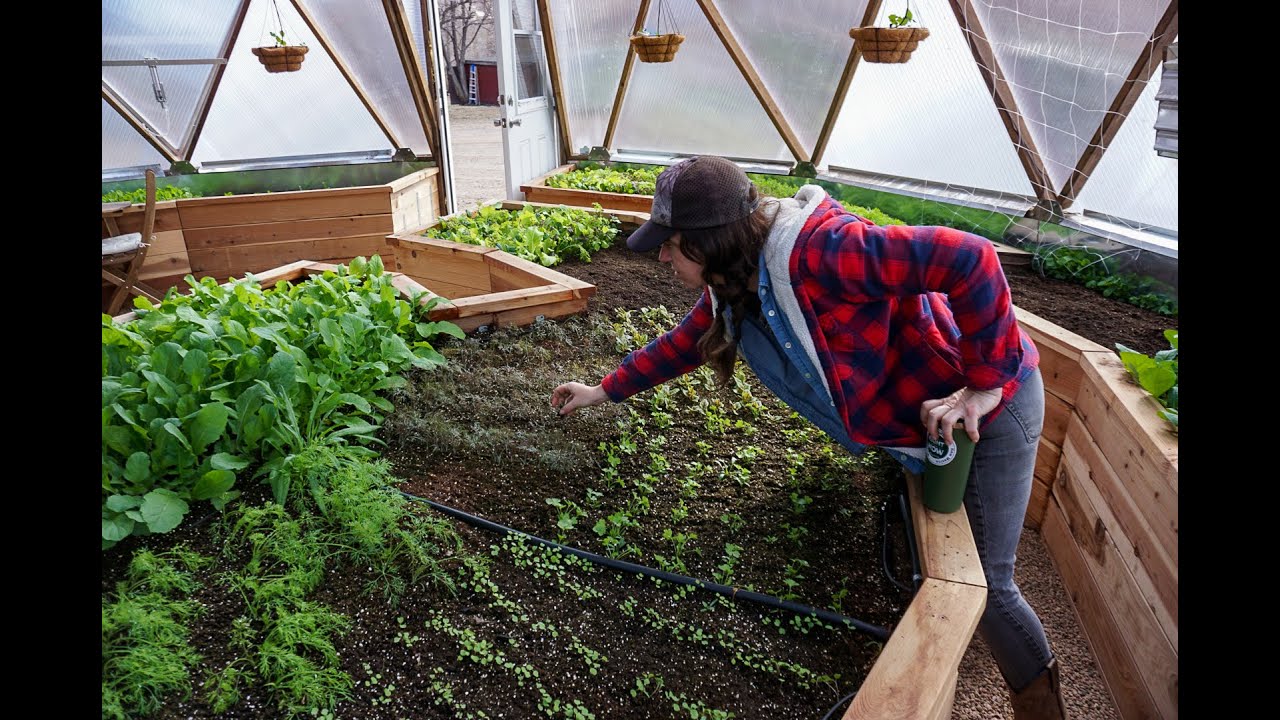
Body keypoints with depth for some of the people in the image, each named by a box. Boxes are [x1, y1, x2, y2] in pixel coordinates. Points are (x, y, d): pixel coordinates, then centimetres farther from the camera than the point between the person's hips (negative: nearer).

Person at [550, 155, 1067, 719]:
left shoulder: (818, 253, -36)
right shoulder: (732, 286, -7)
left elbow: (969, 260, -38)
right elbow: (683, 343, 9)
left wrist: (985, 383, -33)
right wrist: (604, 391, 14)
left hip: (992, 406, -8)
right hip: (917, 421, 8)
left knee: (982, 583, 3)